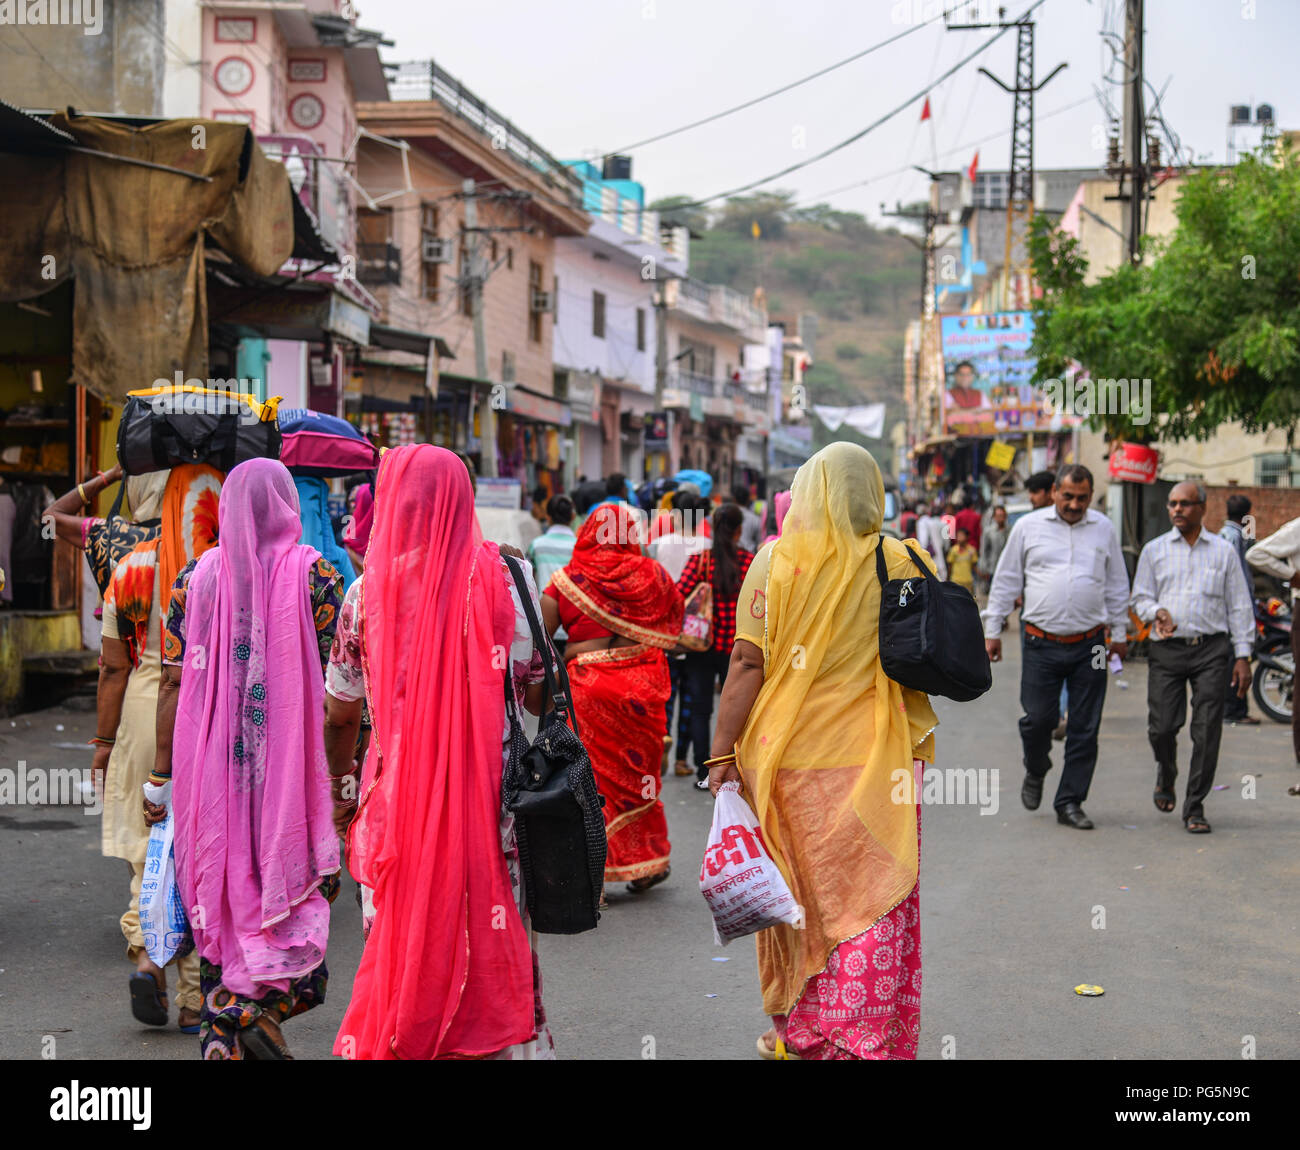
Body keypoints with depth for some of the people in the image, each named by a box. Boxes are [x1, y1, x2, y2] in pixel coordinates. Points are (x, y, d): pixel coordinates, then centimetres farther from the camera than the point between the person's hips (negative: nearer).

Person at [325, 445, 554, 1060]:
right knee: (494, 950, 9)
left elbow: (339, 713, 7)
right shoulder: (505, 577, -4)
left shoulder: (368, 591, -2)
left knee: (398, 954, 11)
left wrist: (340, 785, 22)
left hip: (397, 796, 1)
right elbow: (537, 695, -1)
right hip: (490, 801, 0)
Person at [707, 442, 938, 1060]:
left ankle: (796, 1031, 27)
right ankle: (864, 1041, 7)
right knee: (873, 905, 6)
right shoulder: (899, 565, -1)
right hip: (878, 763, 0)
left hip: (788, 756, 0)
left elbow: (748, 663, -9)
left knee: (799, 896, 14)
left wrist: (723, 752, -6)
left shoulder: (776, 562, -5)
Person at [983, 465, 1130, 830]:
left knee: (1084, 728, 2)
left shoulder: (1104, 529, 8)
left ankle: (1070, 802, 12)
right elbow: (1006, 580, 9)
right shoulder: (1028, 527, 4)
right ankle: (1035, 771, 28)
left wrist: (1119, 634, 17)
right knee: (1038, 718, -3)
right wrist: (992, 630, 7)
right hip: (1041, 643, -1)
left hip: (1089, 645, 1)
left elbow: (1117, 585, 17)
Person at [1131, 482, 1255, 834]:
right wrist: (1157, 612, -12)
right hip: (1167, 650, 1)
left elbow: (1239, 606, 8)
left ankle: (1195, 807, 5)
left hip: (1211, 649, 0)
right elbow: (1140, 597, 12)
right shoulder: (1154, 550, 10)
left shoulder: (1223, 551, 8)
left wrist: (1243, 656, 2)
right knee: (1162, 727, -4)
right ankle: (1166, 774, 30)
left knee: (1207, 731, -5)